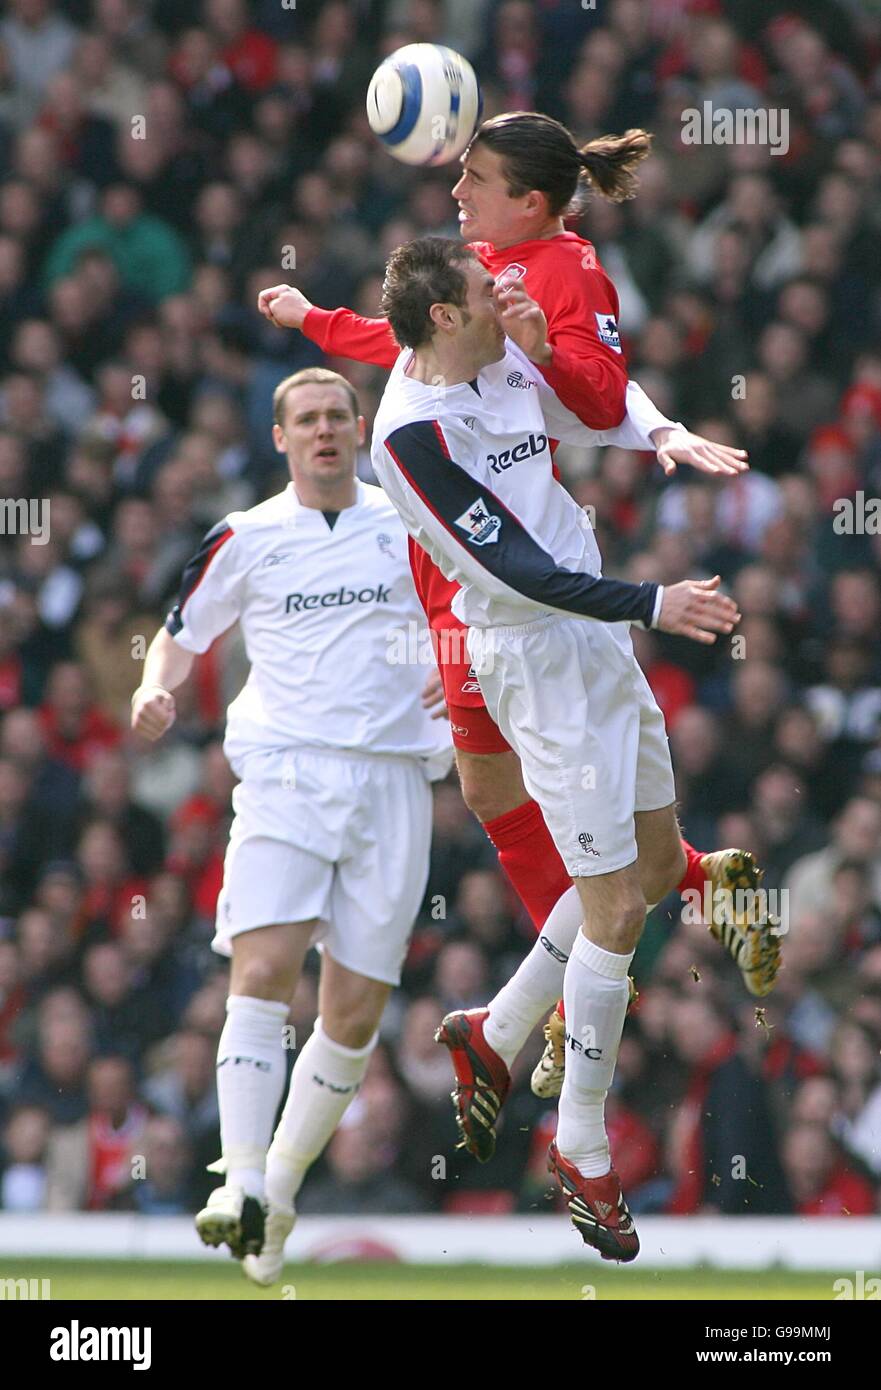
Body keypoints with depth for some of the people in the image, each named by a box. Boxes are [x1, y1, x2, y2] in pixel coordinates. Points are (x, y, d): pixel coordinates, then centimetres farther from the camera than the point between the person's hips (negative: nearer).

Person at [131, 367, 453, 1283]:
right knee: (263, 969, -20)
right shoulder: (245, 539, 9)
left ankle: (281, 1187, 12)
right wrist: (155, 690, -2)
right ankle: (240, 1186, -22)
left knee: (355, 1012, -2)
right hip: (286, 770, -1)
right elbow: (181, 634, 19)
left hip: (392, 777, 1)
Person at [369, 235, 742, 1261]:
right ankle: (583, 1155, 5)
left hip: (595, 636, 9)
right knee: (614, 906, -7)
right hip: (540, 657, -9)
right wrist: (650, 605, -25)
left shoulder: (495, 359, 4)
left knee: (654, 865, 17)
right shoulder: (413, 432, -21)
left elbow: (596, 422, 19)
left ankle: (495, 1034, 30)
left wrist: (544, 352, 1)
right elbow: (516, 568, -23)